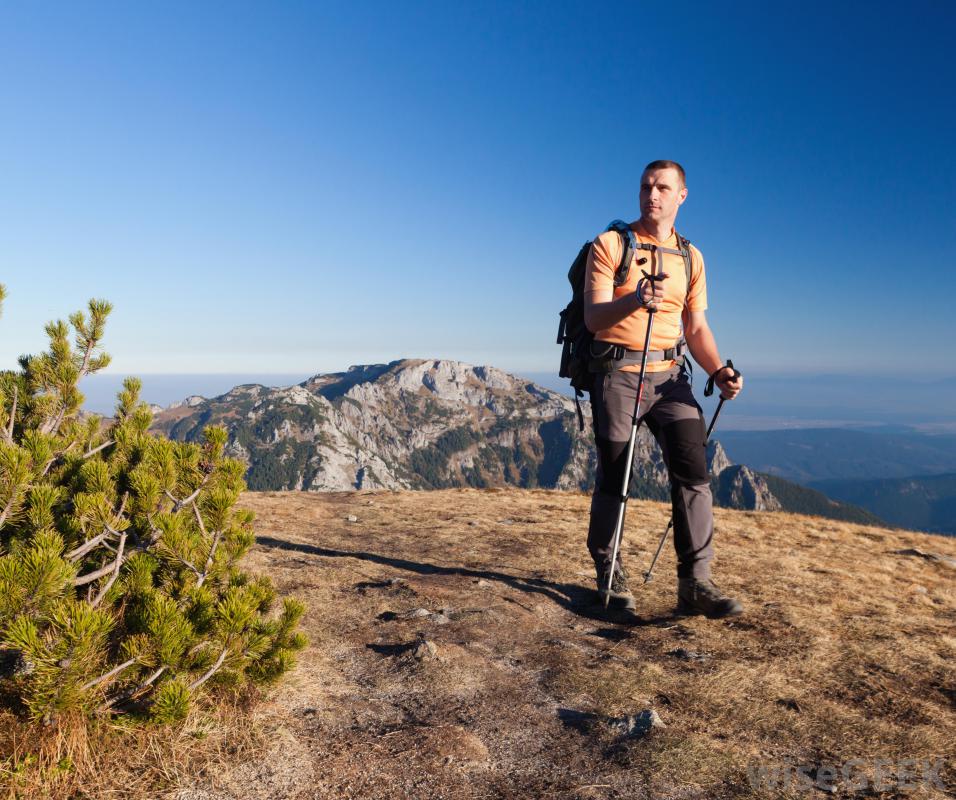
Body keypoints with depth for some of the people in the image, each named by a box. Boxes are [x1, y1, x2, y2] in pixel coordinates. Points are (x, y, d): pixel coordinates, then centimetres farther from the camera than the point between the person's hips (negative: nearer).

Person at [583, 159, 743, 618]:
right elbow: (592, 318, -11)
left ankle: (695, 582, -3)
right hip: (617, 371, -4)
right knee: (613, 476, 2)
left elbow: (696, 327, 14)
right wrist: (634, 300, -31)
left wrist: (718, 371, -4)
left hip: (669, 374, 4)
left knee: (694, 468, -9)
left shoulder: (690, 257, 14)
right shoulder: (609, 245, -1)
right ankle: (609, 575, 20)